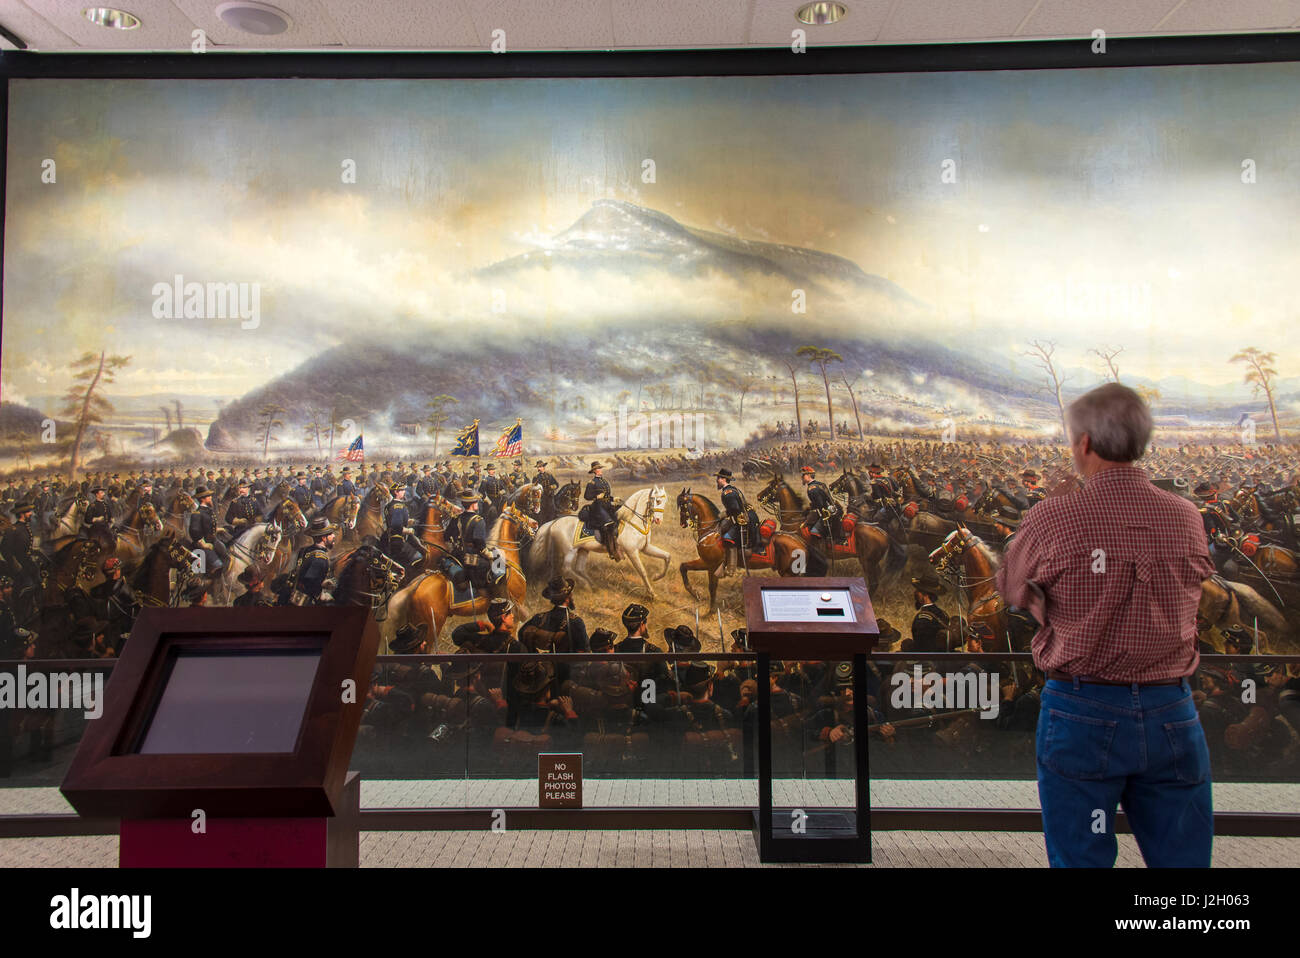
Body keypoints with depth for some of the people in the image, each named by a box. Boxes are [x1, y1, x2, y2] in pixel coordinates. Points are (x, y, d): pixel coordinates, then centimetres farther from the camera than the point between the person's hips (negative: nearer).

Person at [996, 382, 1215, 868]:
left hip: (1081, 713, -3)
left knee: (1081, 858, 10)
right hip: (1172, 715, 3)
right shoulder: (1187, 518, -3)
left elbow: (1010, 589, 2)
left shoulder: (1053, 519, -13)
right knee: (1184, 855, 15)